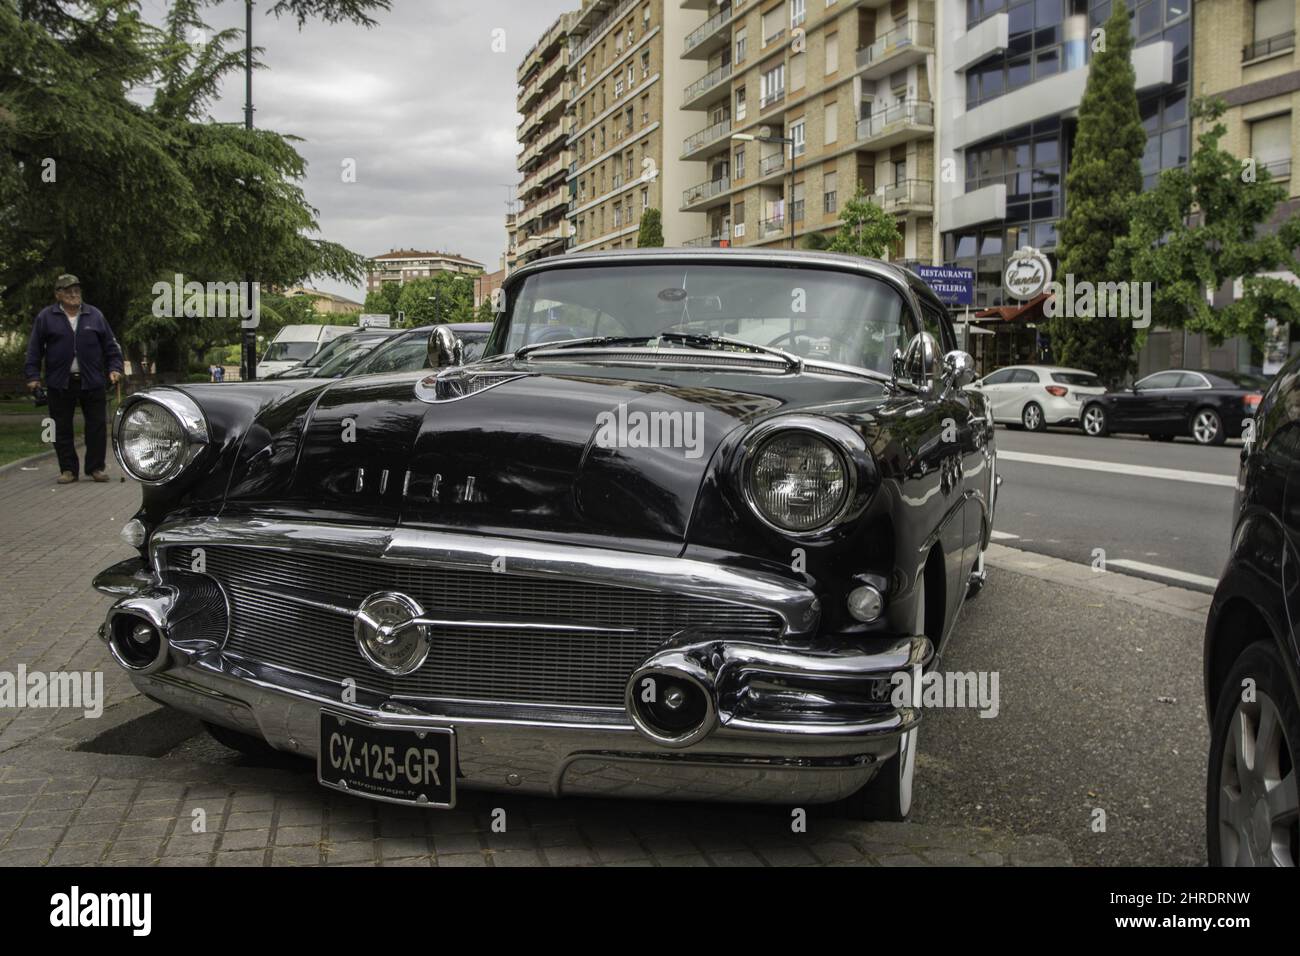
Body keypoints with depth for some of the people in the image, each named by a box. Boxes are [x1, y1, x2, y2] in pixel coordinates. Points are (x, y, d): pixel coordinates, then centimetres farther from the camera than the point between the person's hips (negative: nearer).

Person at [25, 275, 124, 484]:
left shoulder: (95, 315, 9)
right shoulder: (46, 317, 5)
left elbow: (111, 346, 12)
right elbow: (34, 349, 6)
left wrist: (114, 368, 0)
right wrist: (33, 376, -2)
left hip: (93, 382, 1)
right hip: (60, 383, -1)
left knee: (97, 426, 1)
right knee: (62, 428, 3)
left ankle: (96, 467, 11)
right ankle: (68, 469, 12)